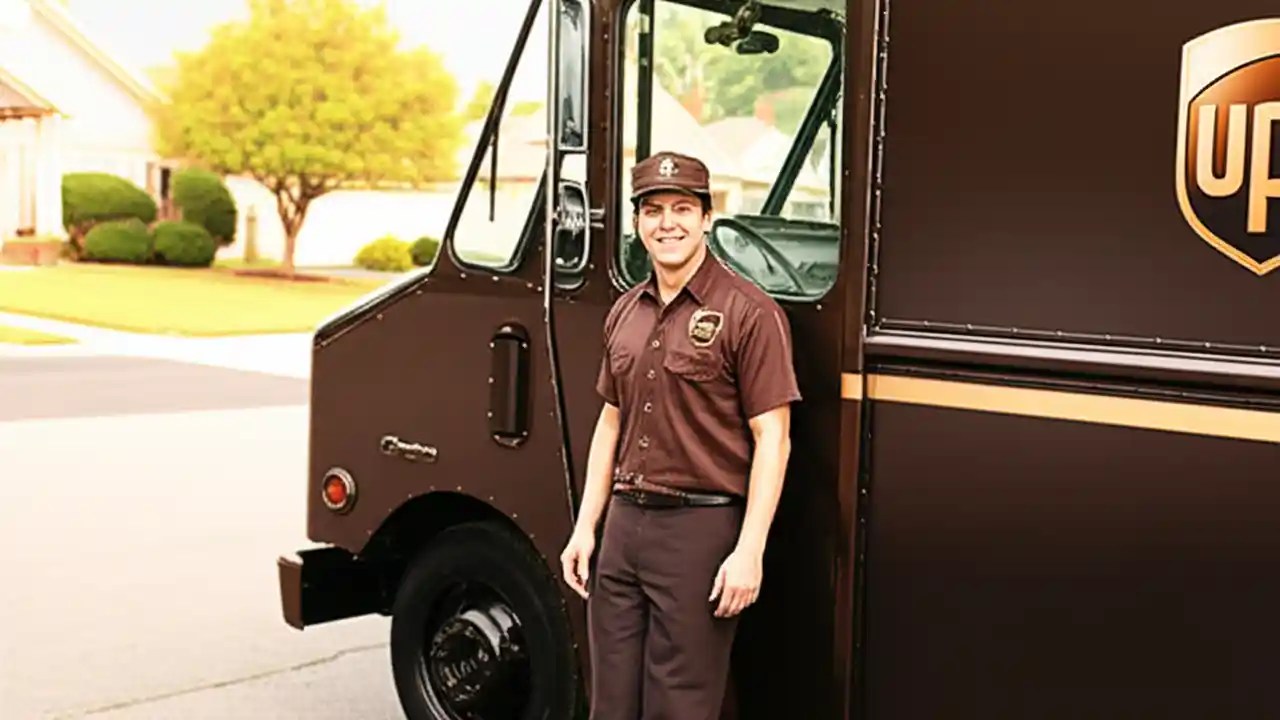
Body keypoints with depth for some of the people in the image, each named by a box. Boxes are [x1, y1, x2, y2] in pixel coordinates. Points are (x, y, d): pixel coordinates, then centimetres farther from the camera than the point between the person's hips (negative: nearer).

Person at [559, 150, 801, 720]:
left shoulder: (748, 312, -9)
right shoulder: (624, 313, 12)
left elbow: (772, 439, -11)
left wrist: (749, 552, -17)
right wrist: (585, 528, 13)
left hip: (701, 529, -6)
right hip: (623, 525, 6)